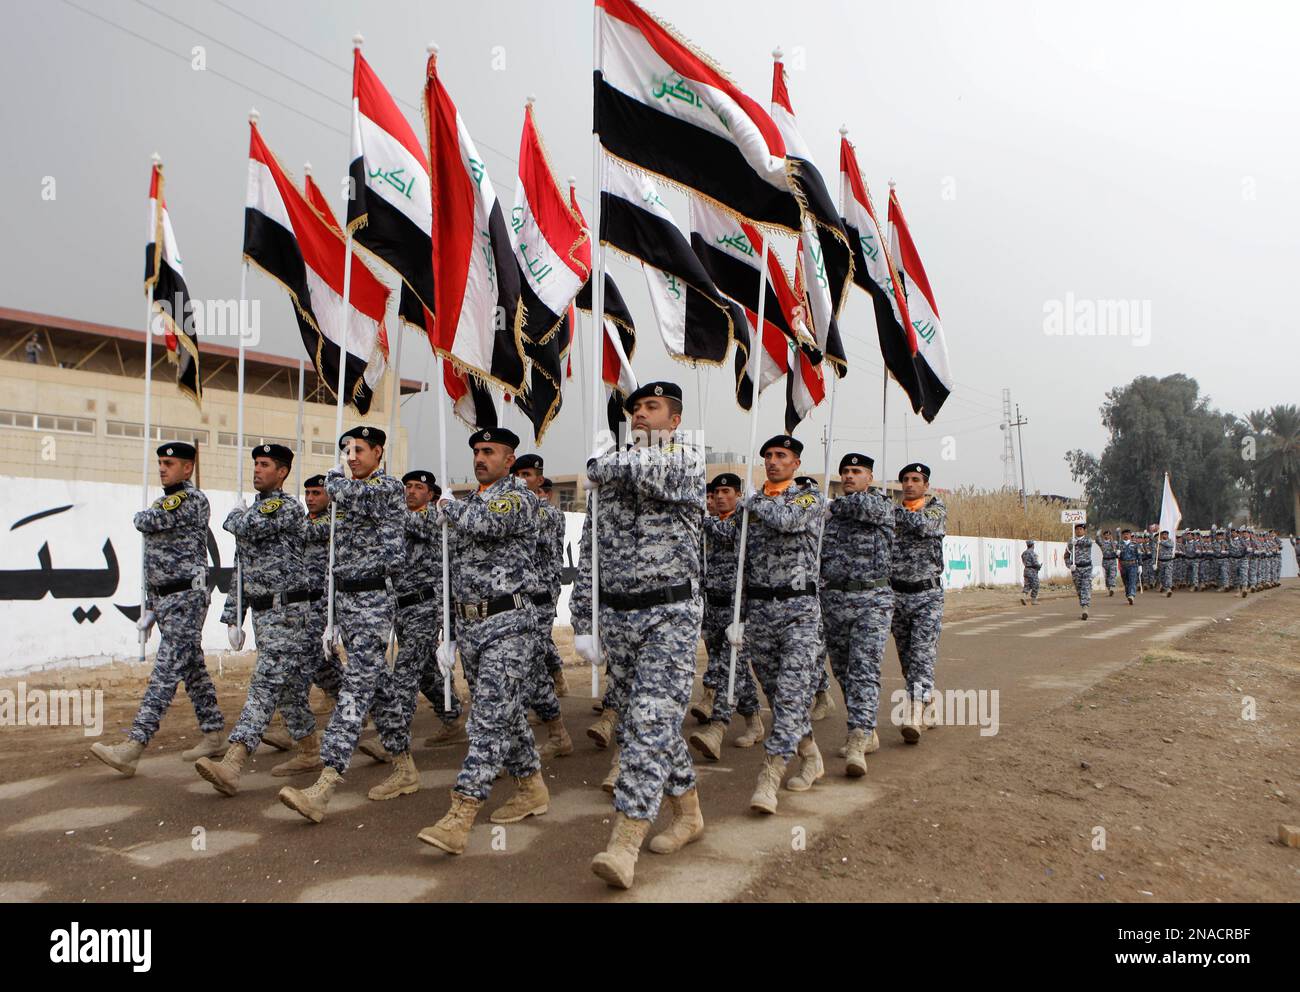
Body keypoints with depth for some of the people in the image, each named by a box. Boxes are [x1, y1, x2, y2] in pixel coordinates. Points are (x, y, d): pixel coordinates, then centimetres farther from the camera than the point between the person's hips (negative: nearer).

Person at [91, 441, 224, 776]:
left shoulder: (193, 500, -10)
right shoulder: (163, 502, 19)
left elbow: (147, 521, -19)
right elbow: (153, 560, 21)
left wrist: (140, 516, 6)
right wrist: (148, 605, 18)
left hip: (186, 597, -10)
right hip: (164, 598, 10)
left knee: (165, 673, -11)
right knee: (192, 668, 12)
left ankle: (132, 748, -15)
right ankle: (214, 735, 19)